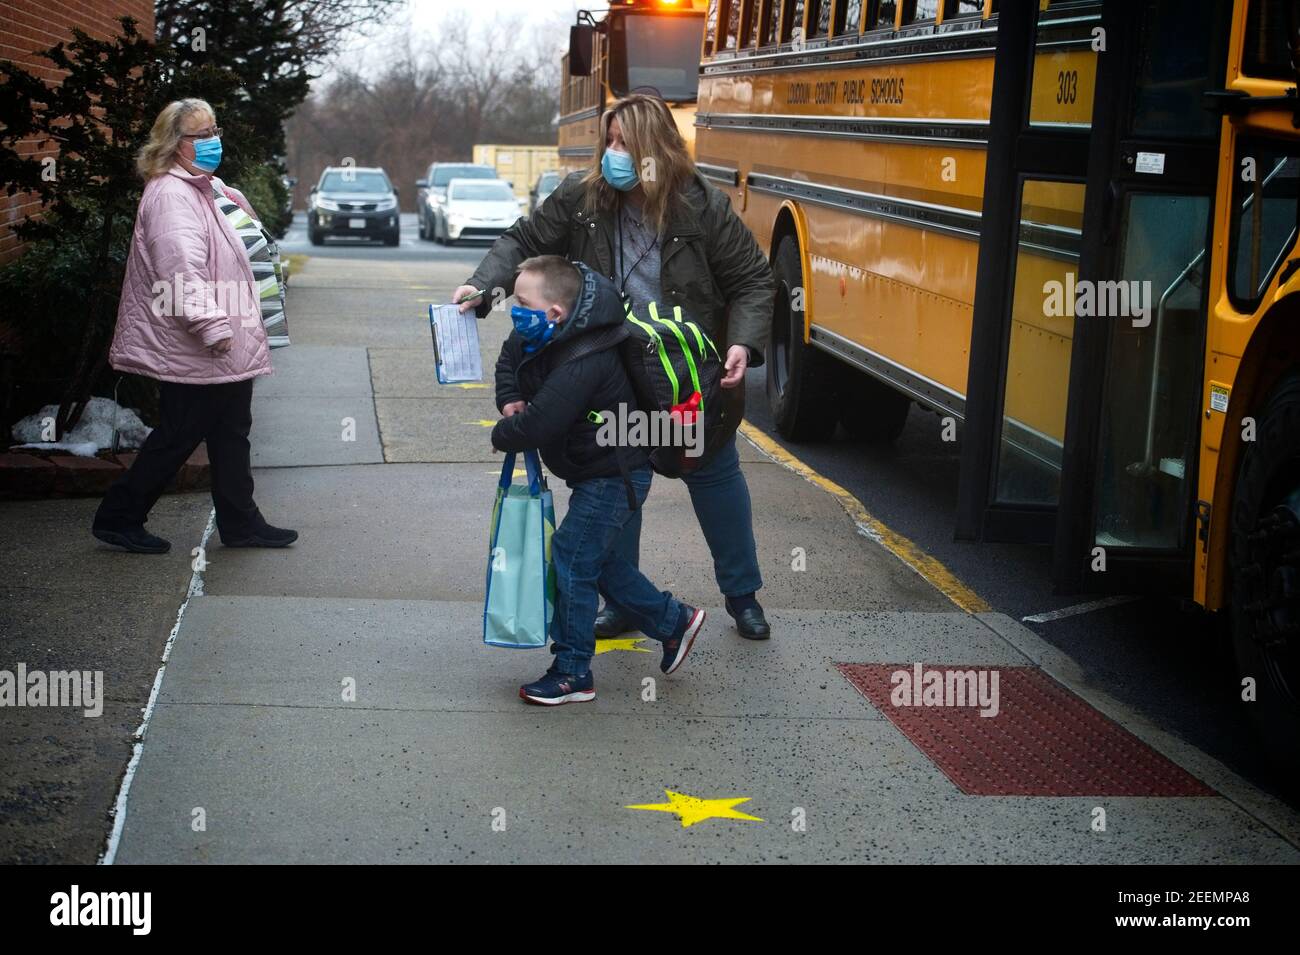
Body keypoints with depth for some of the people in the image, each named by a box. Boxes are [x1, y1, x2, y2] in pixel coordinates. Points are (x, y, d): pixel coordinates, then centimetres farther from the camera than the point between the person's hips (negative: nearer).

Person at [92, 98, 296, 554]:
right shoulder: (170, 195, -18)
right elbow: (181, 268, -28)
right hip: (192, 351, -10)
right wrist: (212, 326, -30)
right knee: (178, 436, -1)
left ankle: (241, 524, 22)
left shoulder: (206, 188, 15)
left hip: (227, 347, 10)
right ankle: (118, 517, 11)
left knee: (231, 432, 13)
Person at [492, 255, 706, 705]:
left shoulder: (580, 366, -32)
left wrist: (501, 434, -16)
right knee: (595, 558, 19)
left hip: (614, 478, -11)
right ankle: (674, 621, 32)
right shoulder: (537, 338, -1)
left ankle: (573, 673, 2)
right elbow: (508, 359, 19)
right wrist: (509, 401, -1)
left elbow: (537, 425, -37)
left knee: (571, 558, -8)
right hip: (602, 471, 11)